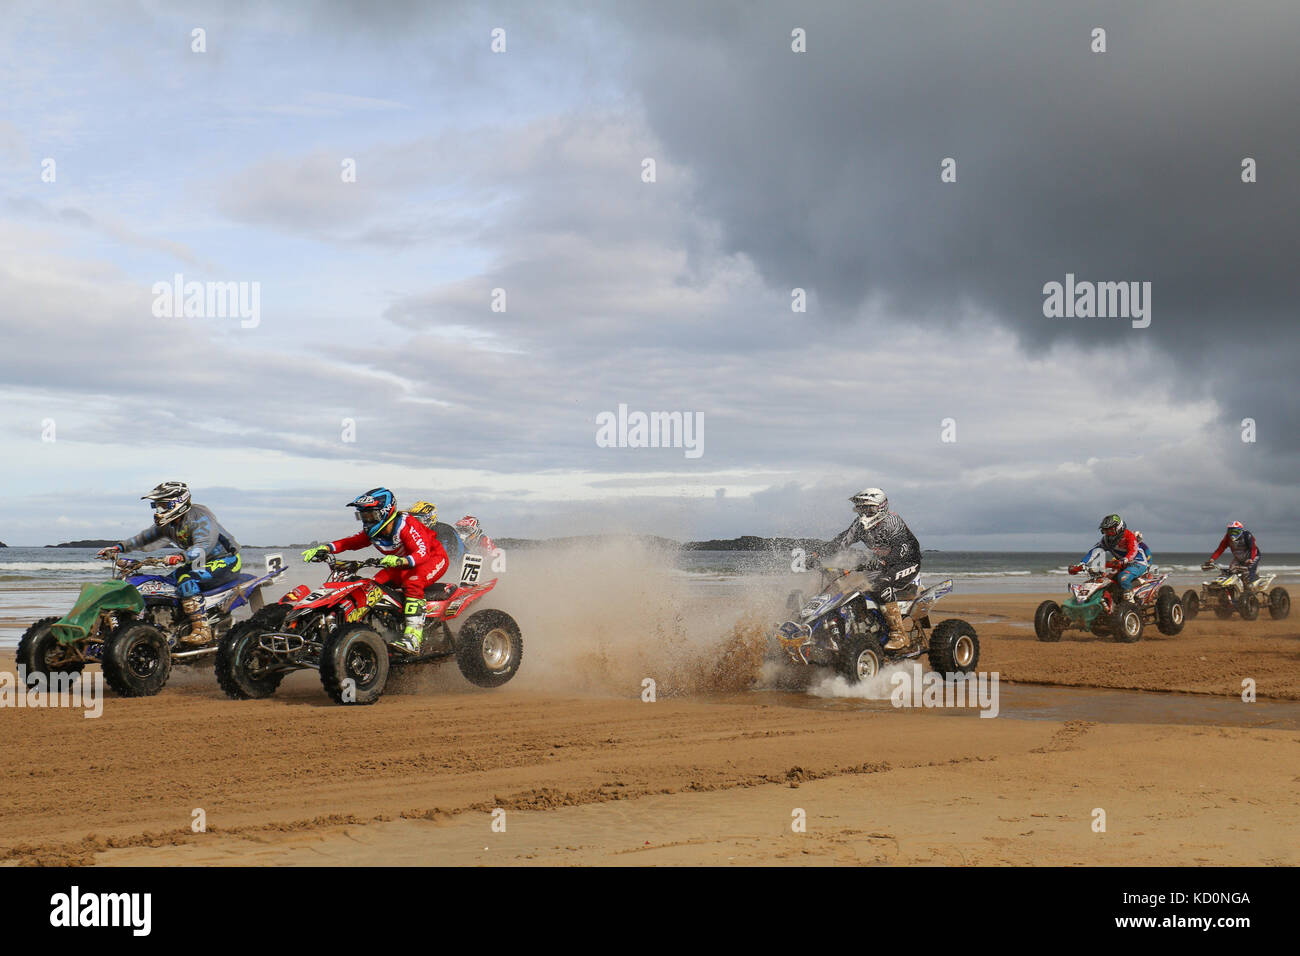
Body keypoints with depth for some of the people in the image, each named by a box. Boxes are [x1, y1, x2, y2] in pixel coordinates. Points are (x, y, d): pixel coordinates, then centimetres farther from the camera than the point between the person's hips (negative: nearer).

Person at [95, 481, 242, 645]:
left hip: (226, 560, -10)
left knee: (186, 581, -30)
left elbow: (203, 546, -36)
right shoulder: (168, 524, 6)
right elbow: (145, 537, 8)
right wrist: (118, 547, -5)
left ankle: (202, 630, -33)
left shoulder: (200, 518, -22)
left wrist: (180, 557, -52)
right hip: (200, 563, 10)